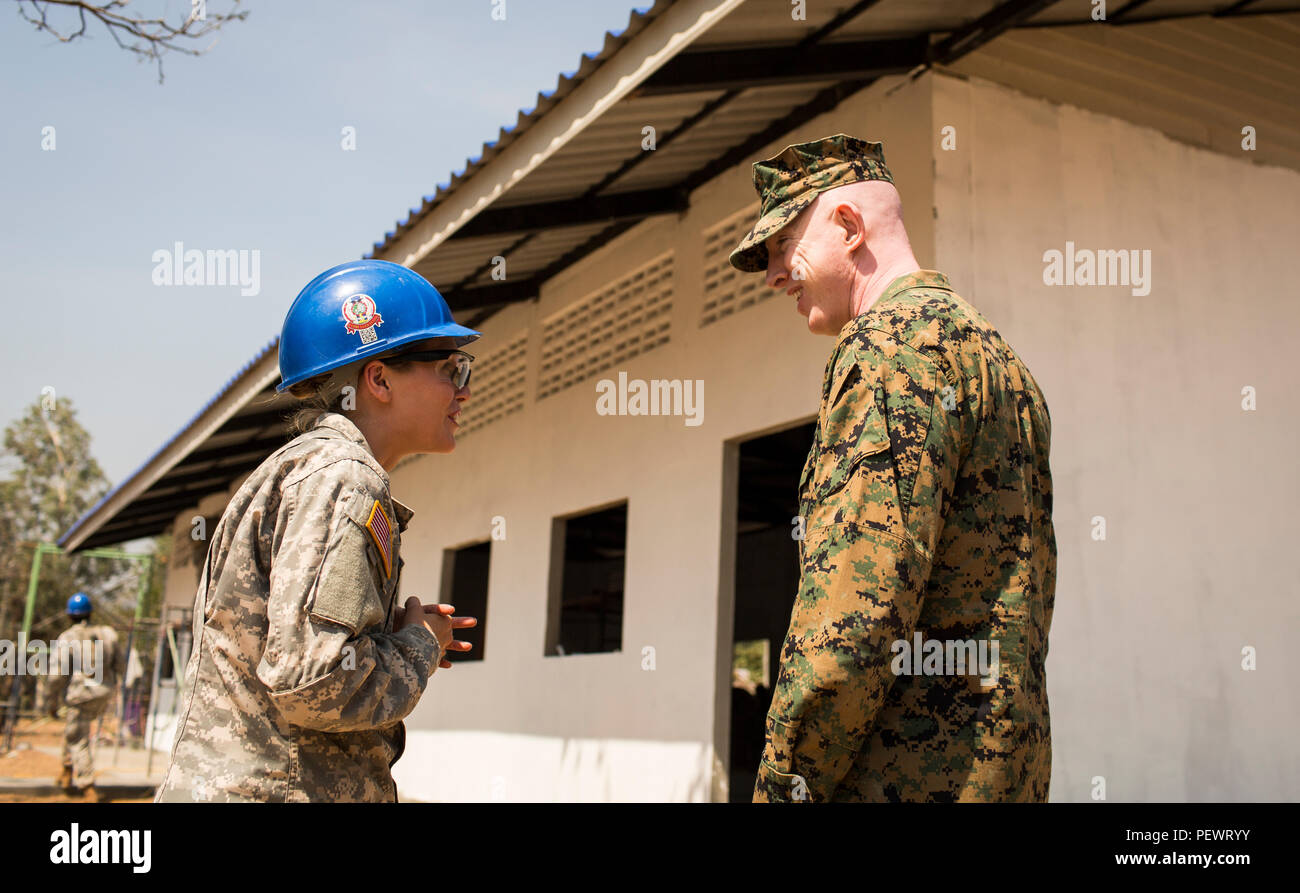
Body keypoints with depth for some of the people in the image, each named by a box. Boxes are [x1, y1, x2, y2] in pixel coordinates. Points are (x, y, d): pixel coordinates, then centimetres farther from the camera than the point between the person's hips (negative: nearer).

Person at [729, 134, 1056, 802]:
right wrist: (996, 755, 20)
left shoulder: (895, 341, -13)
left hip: (912, 774, -10)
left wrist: (783, 784, -15)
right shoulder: (996, 351, 18)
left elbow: (862, 601, -23)